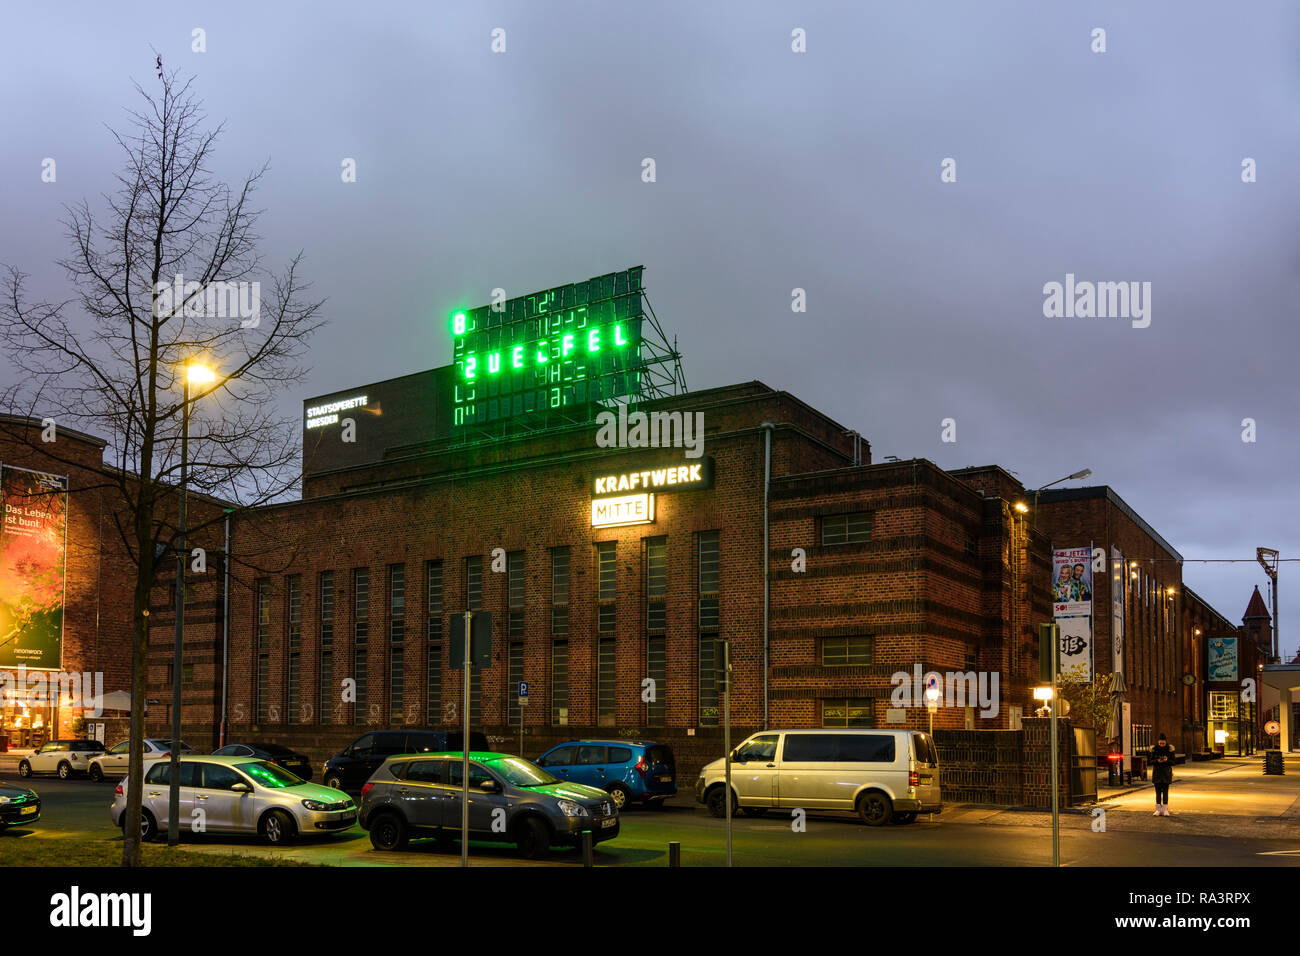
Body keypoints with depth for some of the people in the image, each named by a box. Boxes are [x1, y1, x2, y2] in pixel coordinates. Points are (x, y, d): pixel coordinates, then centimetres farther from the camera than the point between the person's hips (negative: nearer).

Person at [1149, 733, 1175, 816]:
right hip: (1157, 773, 1)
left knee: (1165, 791, -1)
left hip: (1166, 773, -1)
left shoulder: (1170, 750, -3)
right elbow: (1151, 761, 1)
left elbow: (1173, 762, -1)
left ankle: (1165, 809, 3)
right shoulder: (1154, 750, 0)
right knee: (1158, 791, 3)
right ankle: (1158, 810, 6)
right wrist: (1157, 761, -19)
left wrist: (1166, 760, -21)